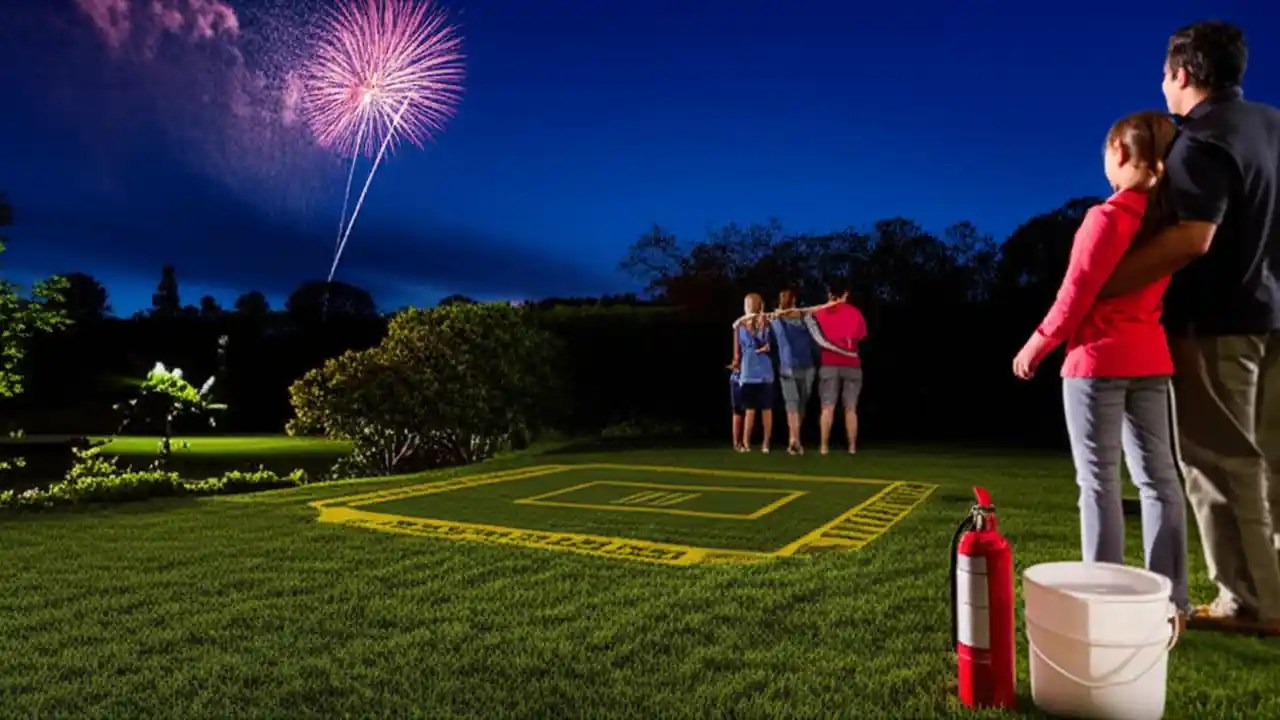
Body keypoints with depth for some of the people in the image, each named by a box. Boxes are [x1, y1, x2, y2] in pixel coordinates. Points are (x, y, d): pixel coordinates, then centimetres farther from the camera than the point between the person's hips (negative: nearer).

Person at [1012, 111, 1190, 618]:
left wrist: (1036, 346, -3)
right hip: (1151, 358, 7)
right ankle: (1171, 598, 13)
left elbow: (1076, 294, -12)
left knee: (1098, 480, -2)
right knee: (1158, 476, 9)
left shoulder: (1108, 216, -13)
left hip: (1098, 358, -7)